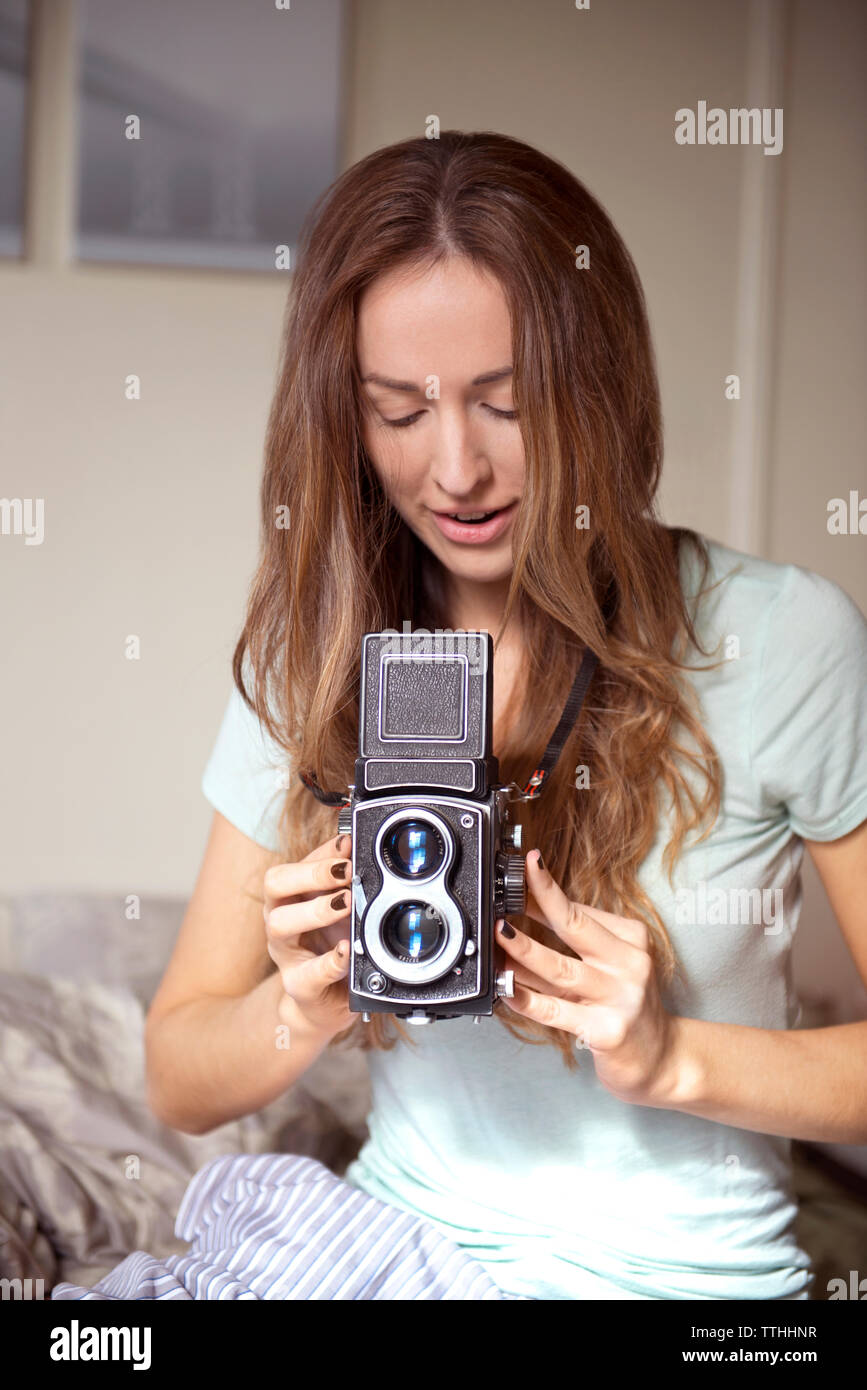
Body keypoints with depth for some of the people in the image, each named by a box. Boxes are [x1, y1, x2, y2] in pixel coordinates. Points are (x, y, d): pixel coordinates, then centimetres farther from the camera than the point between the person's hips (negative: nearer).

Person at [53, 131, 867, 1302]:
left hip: (670, 1272, -2)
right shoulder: (309, 658, 1)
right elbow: (180, 1082, 4)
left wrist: (672, 1056, -20)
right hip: (381, 1246, 3)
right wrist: (306, 1010, -16)